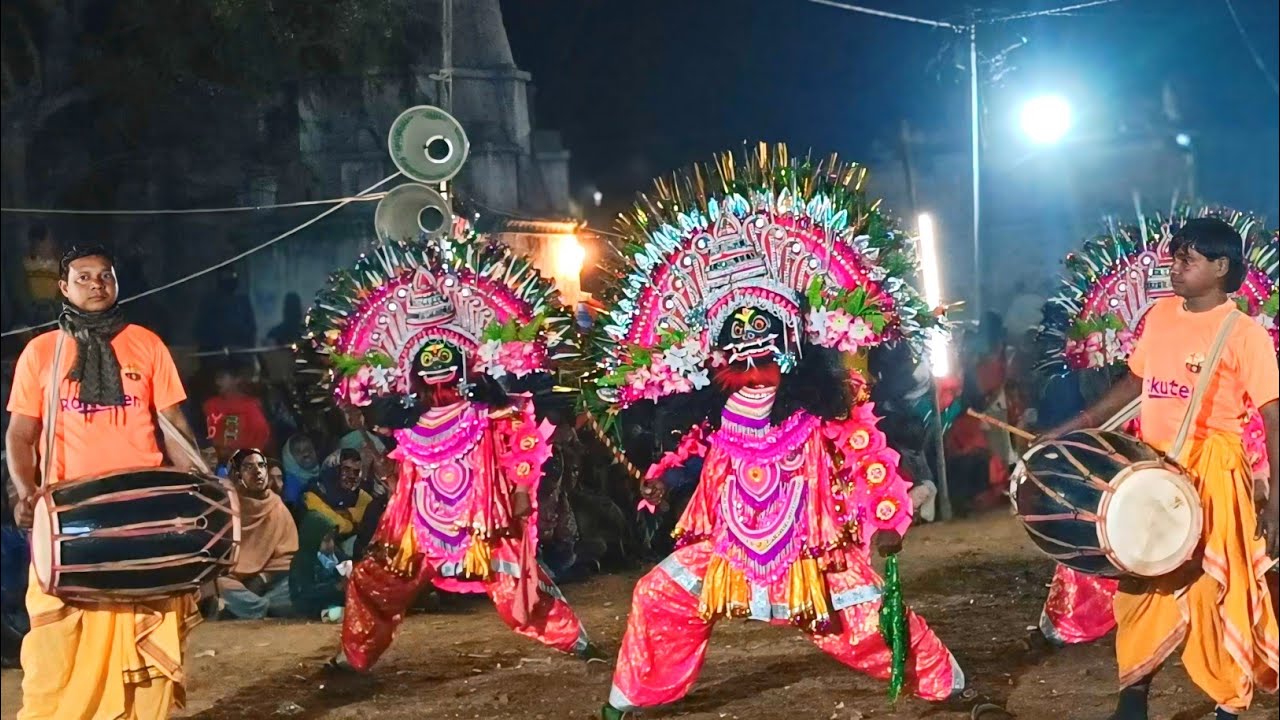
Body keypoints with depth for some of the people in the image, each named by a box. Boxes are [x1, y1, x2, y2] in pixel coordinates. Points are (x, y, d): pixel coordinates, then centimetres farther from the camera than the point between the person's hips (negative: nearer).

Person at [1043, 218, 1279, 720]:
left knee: (1215, 589, 2)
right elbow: (1134, 384, 18)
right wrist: (1074, 427, 13)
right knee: (1144, 583, 12)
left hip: (1212, 473, -5)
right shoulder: (1161, 315, 7)